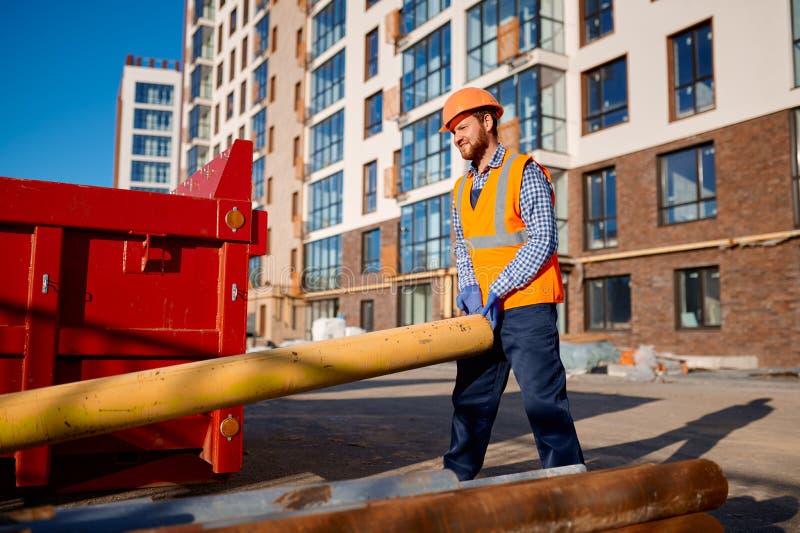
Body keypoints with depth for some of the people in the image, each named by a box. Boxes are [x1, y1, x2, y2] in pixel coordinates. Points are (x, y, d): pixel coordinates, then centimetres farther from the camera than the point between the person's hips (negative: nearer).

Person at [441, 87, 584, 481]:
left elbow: (544, 240, -13)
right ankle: (456, 479, 22)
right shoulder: (462, 188, 16)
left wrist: (497, 290, -17)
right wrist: (469, 288, -3)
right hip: (482, 312, 7)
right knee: (471, 401, 12)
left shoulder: (524, 172, -5)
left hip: (526, 307, -7)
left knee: (544, 402, -4)